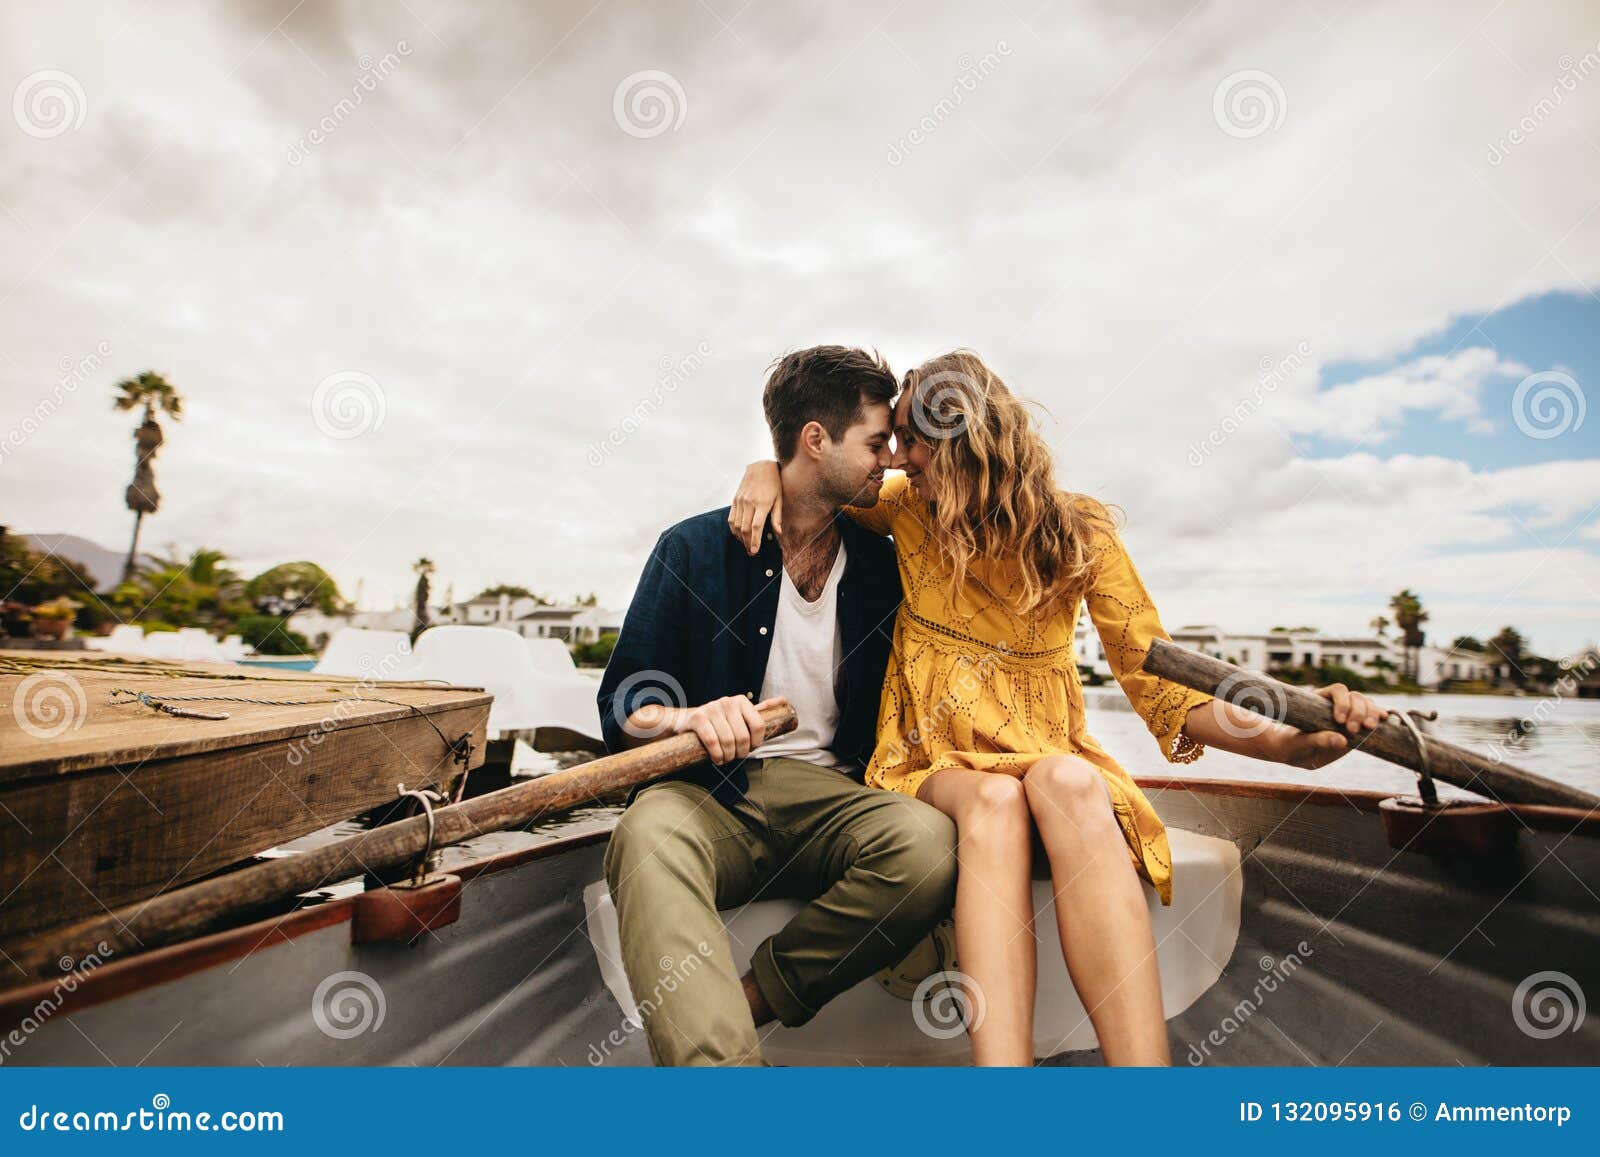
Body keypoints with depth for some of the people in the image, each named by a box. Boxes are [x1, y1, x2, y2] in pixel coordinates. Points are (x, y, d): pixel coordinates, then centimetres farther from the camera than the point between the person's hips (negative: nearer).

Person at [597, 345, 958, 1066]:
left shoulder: (879, 565, 11)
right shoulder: (695, 549, 1)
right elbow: (623, 708, 0)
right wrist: (689, 717, -22)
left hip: (831, 798, 3)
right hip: (712, 796, -2)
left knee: (928, 841, -29)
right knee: (650, 832, -35)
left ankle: (745, 1000, -14)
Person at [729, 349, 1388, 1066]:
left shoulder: (1079, 535, -1)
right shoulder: (908, 510, 4)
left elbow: (1157, 678, -3)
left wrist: (1291, 743, -19)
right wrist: (764, 473, -4)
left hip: (1049, 758, 0)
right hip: (933, 763, 0)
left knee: (1068, 781, -35)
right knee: (995, 799, -34)